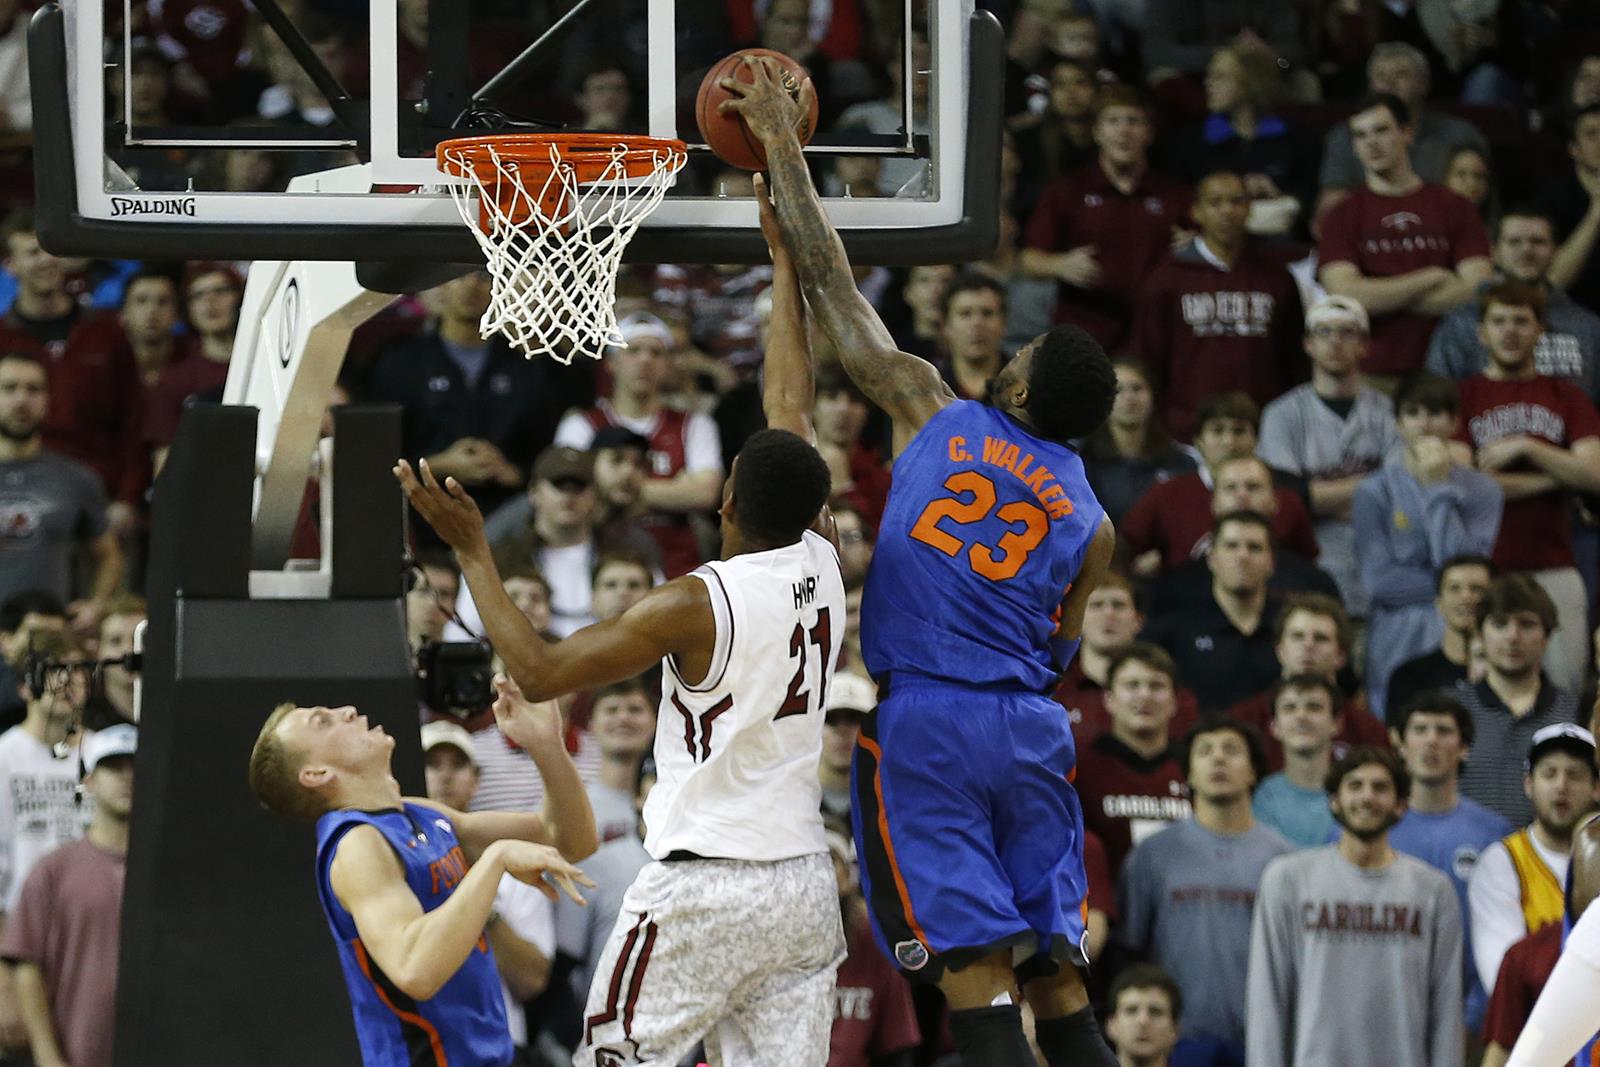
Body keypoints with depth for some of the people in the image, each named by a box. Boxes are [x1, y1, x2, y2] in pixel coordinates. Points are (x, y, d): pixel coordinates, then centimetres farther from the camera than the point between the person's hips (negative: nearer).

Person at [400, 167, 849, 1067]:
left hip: (706, 888, -6)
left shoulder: (698, 605, -14)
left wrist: (472, 551, -6)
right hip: (805, 882, 6)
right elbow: (794, 411, 14)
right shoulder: (821, 569, 2)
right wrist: (784, 257, 23)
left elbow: (539, 672, -12)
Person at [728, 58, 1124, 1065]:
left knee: (977, 975, -10)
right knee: (1059, 980, 8)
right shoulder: (1091, 521, 11)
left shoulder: (935, 414, 3)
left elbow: (834, 288, 8)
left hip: (923, 719, -4)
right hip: (1031, 730, 4)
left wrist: (783, 148, 17)